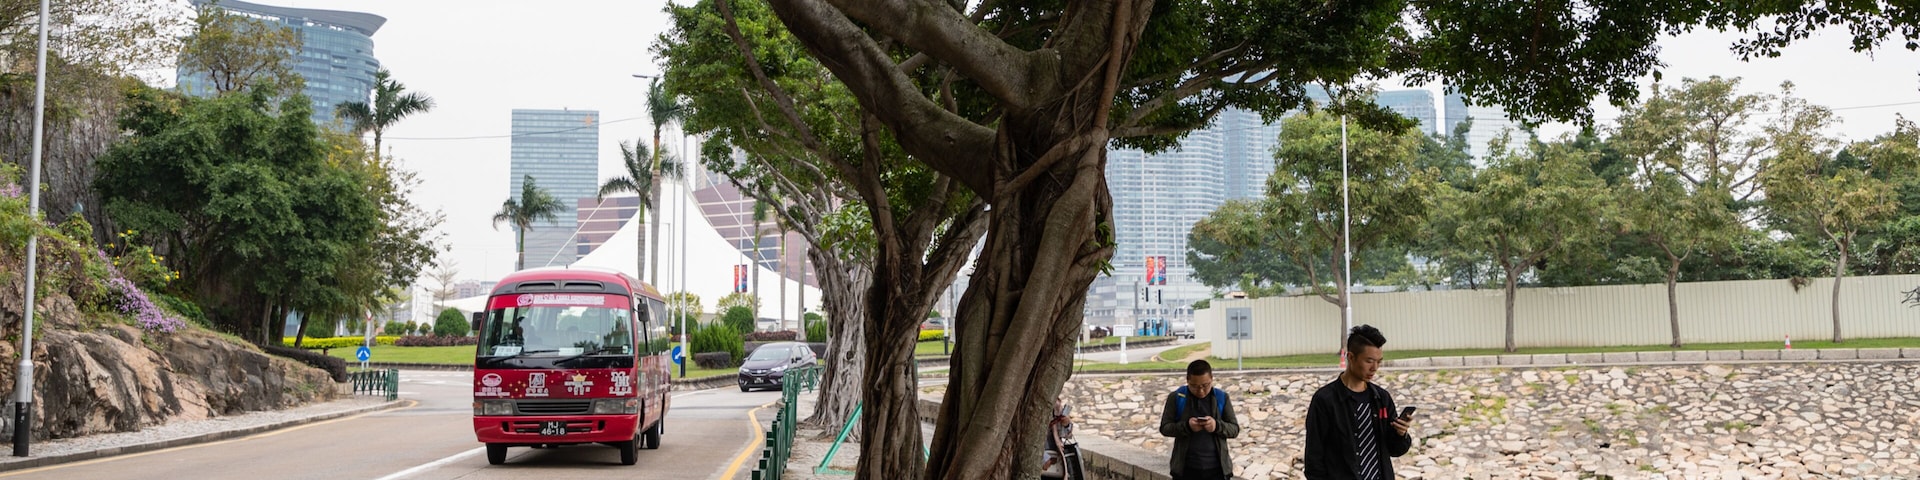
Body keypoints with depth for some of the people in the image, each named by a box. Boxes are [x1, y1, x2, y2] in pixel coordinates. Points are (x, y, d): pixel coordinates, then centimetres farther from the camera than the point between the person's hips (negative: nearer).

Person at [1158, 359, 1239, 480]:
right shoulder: (1176, 398, -1)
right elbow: (1164, 427, -2)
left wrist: (1217, 426, -21)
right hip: (1186, 469, -1)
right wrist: (1186, 426, -22)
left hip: (1216, 468, 1)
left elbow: (1235, 429, 2)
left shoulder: (1222, 398, 2)